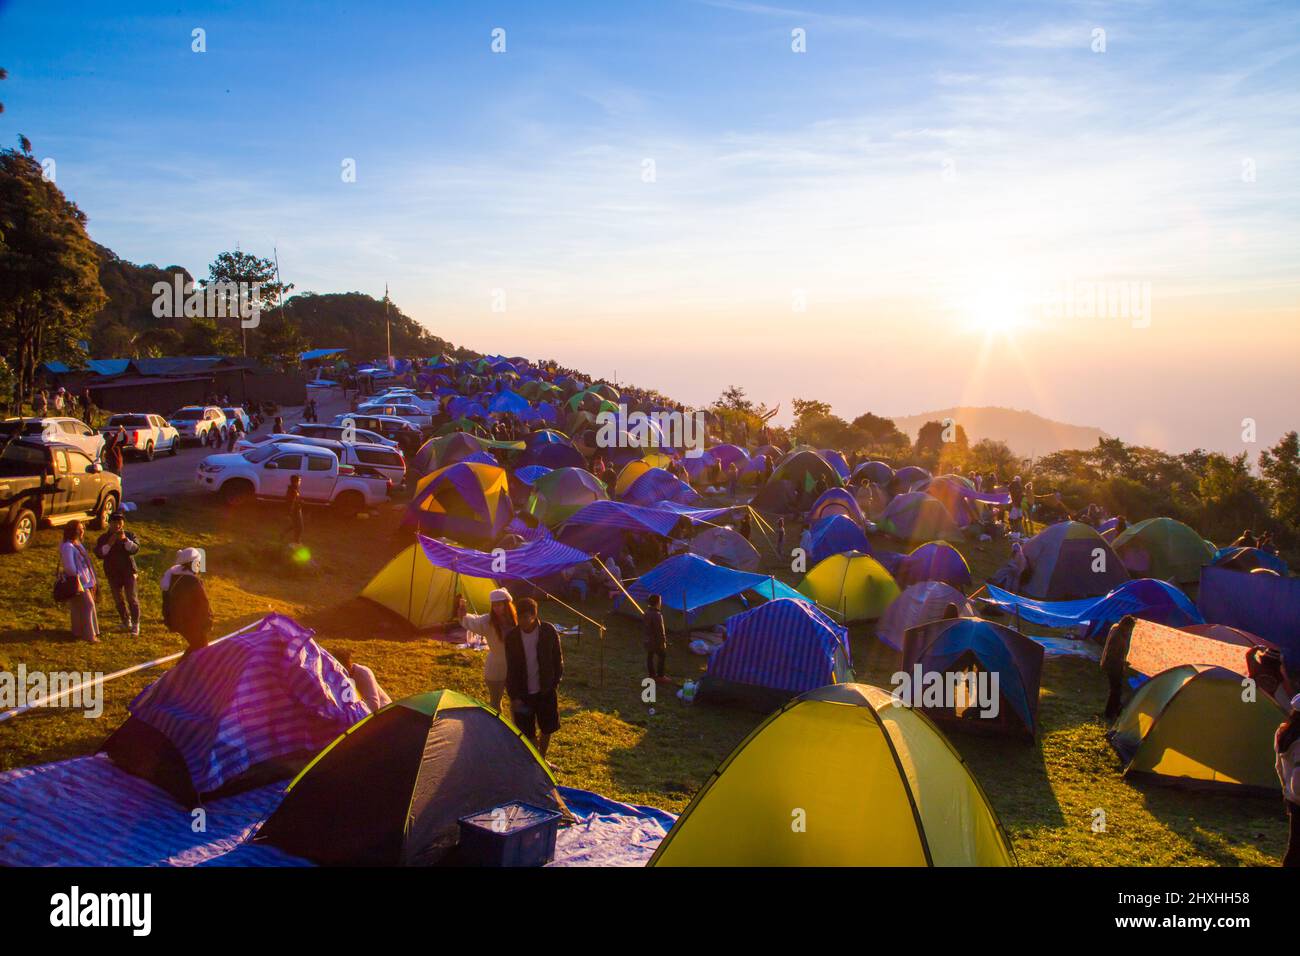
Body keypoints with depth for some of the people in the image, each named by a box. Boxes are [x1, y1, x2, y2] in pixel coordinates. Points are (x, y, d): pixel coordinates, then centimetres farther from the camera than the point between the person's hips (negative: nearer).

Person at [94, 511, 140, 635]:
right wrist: (109, 544, -22)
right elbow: (99, 554, -9)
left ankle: (135, 625, 2)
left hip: (128, 571, -2)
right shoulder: (103, 538, 3)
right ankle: (126, 622, 27)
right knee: (118, 600, 11)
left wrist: (125, 539, -28)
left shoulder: (129, 535, 0)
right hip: (113, 574, 2)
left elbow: (135, 549, -15)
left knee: (132, 598, -6)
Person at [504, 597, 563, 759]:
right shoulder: (512, 637, -11)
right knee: (528, 733, 6)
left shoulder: (549, 631, -12)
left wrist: (556, 682, -1)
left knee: (547, 729, 15)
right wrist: (514, 696, -12)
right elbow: (510, 669, -6)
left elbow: (557, 659, 1)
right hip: (523, 693, -1)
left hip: (546, 691, 1)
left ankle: (542, 759, 38)